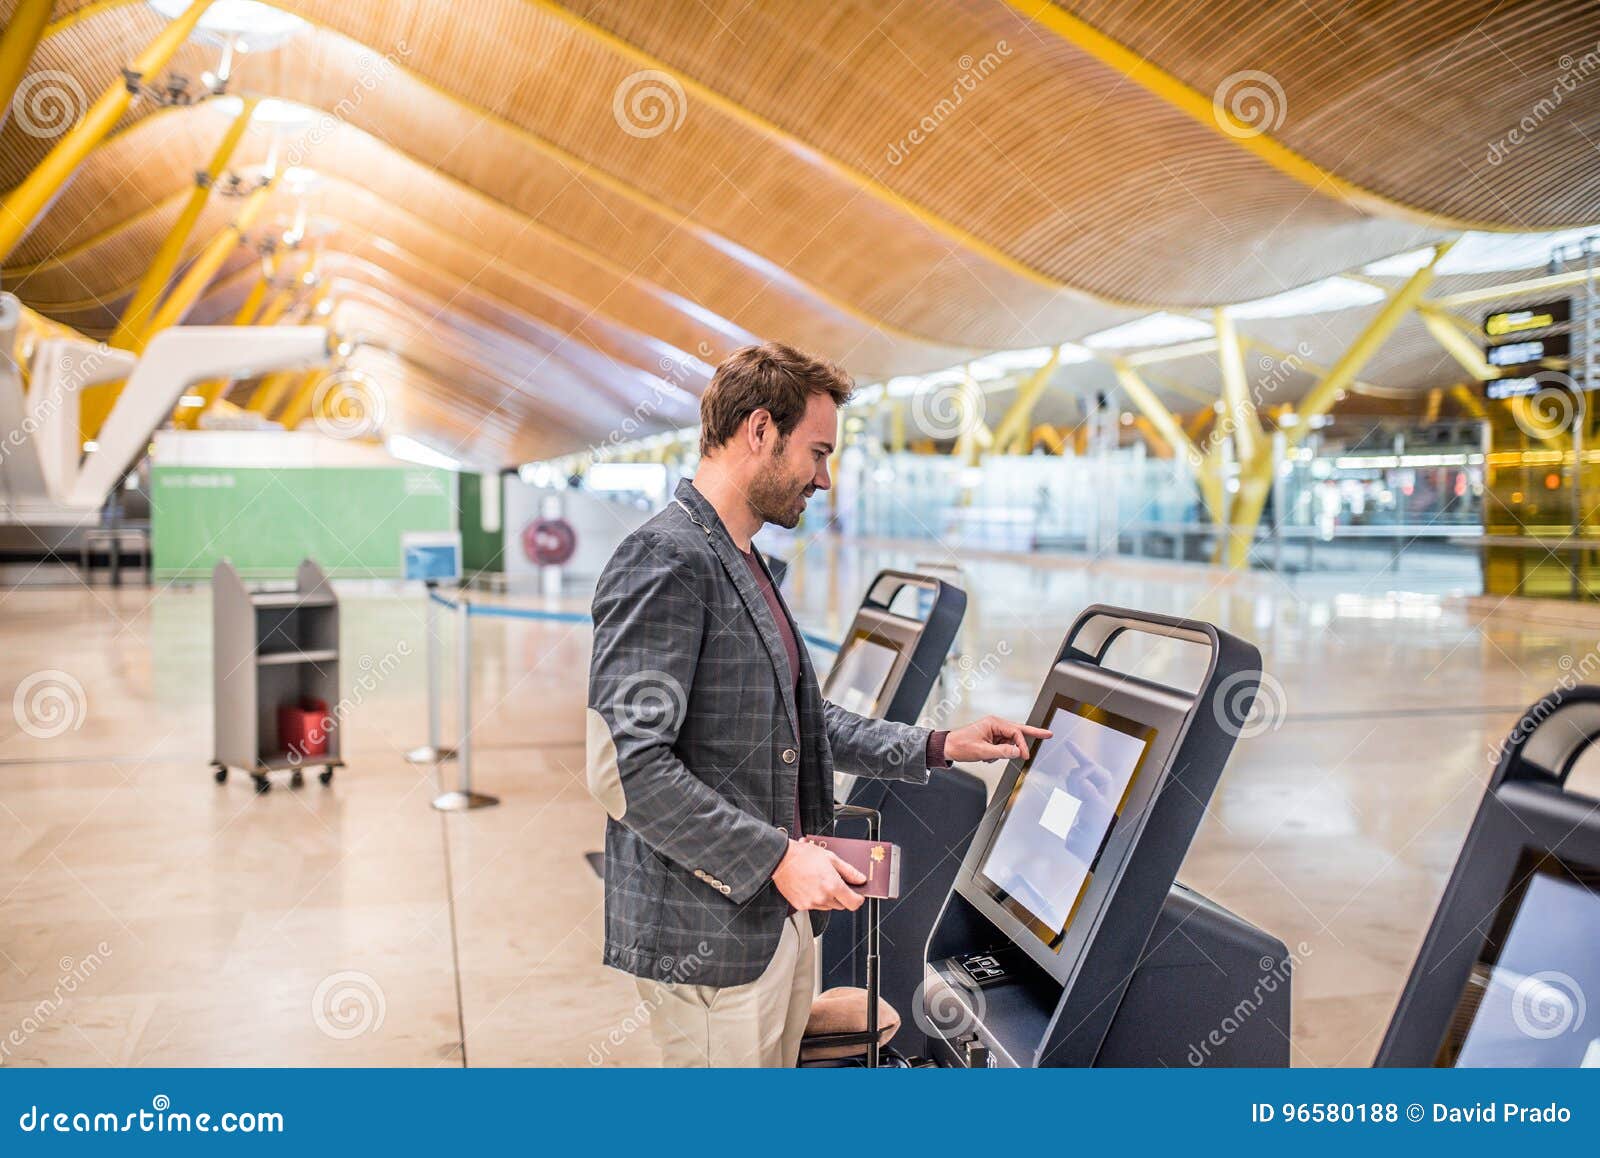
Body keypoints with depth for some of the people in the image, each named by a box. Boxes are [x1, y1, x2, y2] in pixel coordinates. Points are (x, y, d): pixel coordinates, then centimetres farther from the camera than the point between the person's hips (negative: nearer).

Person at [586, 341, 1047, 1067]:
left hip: (779, 918, 9)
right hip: (707, 937, -9)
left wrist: (938, 747, 15)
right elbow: (623, 767, -25)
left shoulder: (744, 566, 14)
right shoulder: (664, 562, -19)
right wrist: (778, 858, -22)